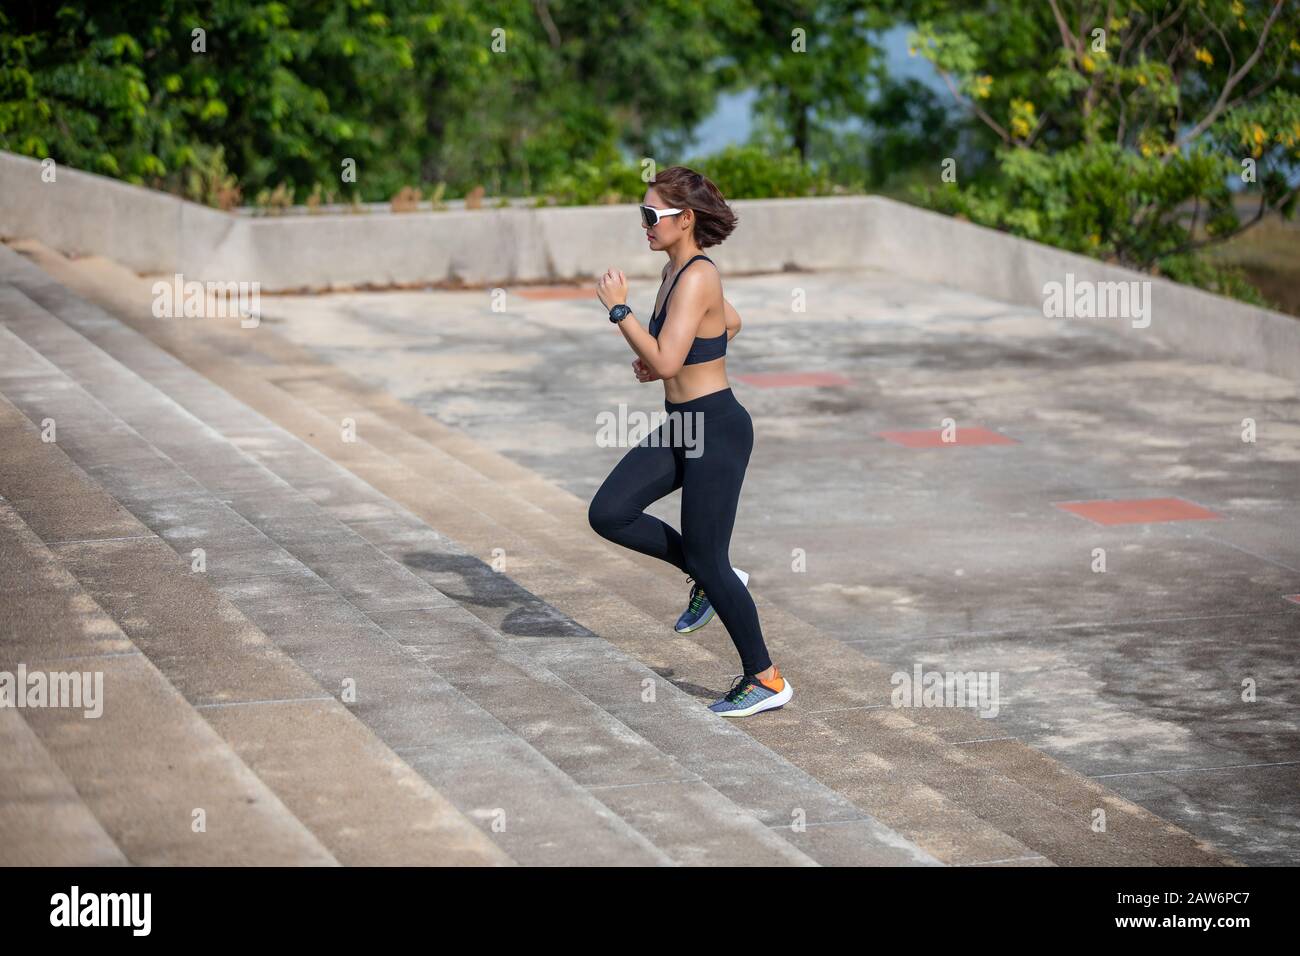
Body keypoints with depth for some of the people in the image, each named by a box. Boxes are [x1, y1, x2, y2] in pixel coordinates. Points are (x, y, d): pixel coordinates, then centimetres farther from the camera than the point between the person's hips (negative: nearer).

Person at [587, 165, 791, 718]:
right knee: (608, 514, 3)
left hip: (717, 430, -9)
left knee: (707, 560, -2)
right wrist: (663, 362, 18)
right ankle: (708, 579, 17)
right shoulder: (677, 270, 8)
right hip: (683, 426, 9)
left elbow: (665, 362, -28)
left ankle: (765, 680, 11)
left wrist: (618, 308, -19)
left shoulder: (695, 278, -21)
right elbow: (731, 323, 25)